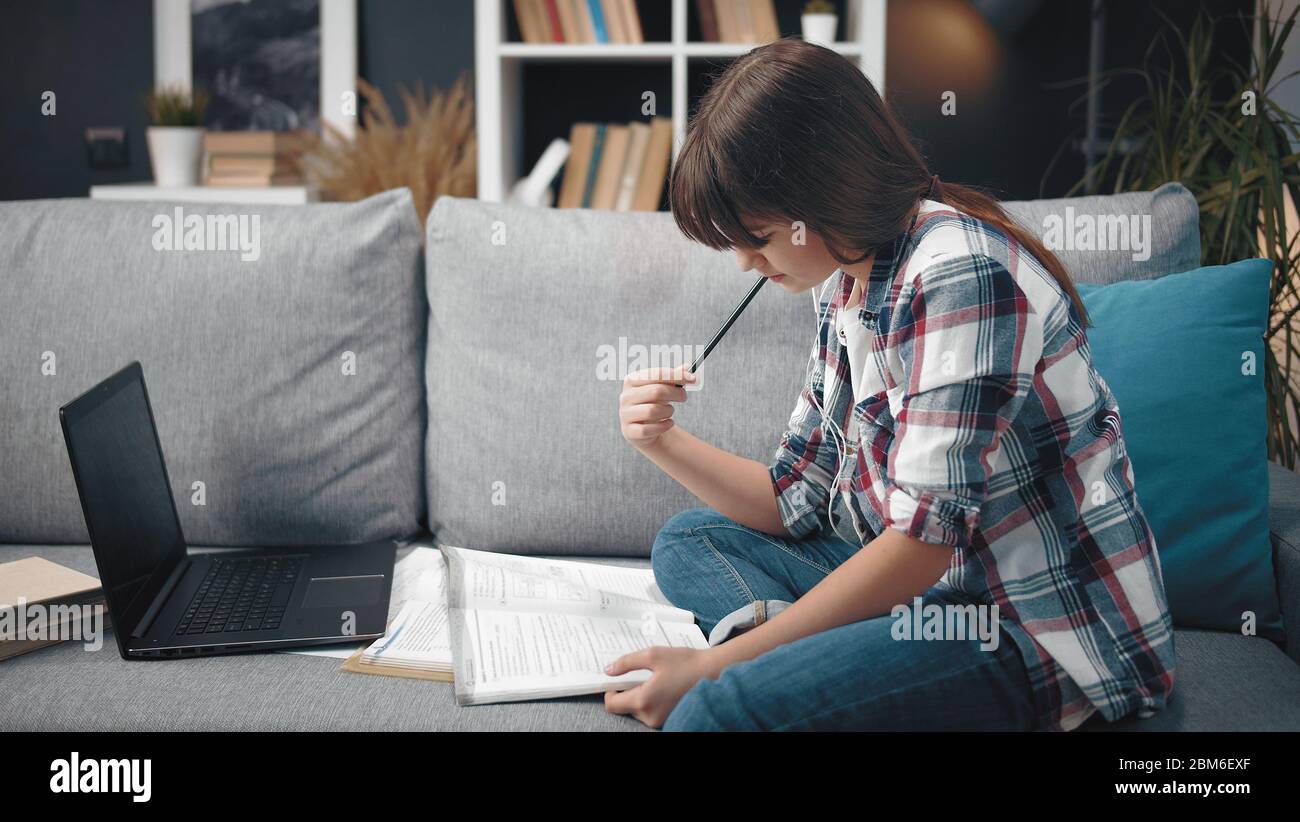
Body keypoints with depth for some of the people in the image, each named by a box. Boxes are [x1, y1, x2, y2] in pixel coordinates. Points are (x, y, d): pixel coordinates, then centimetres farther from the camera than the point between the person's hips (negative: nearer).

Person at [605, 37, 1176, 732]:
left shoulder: (960, 272, -19)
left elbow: (925, 536, -24)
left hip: (1042, 634, -10)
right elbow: (798, 501, 14)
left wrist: (711, 666, -21)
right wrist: (663, 442, -3)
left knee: (724, 708, -35)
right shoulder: (843, 285, 10)